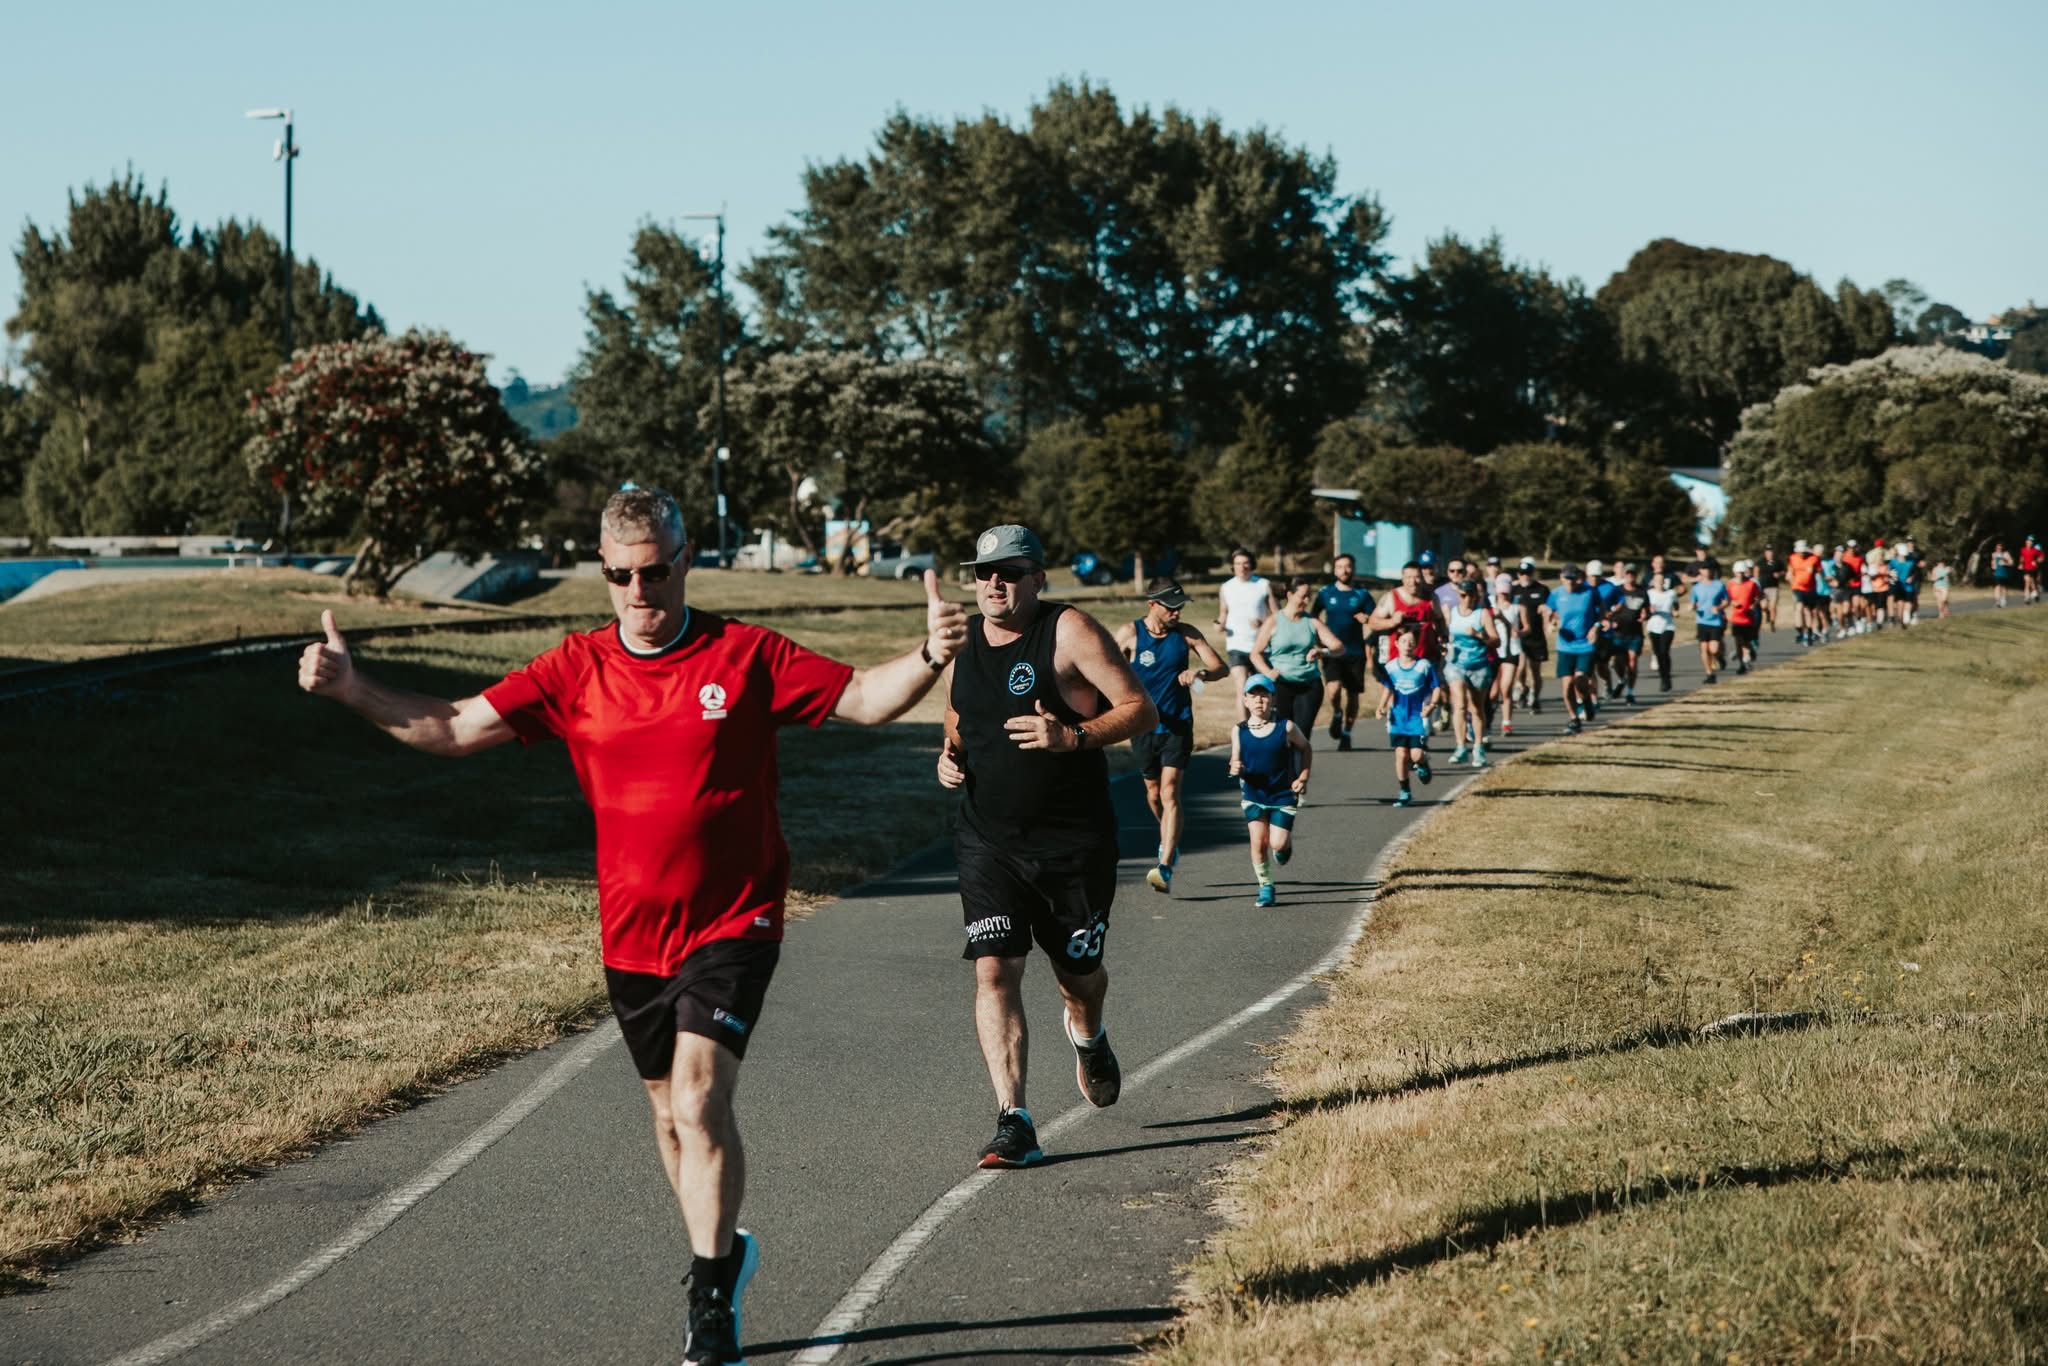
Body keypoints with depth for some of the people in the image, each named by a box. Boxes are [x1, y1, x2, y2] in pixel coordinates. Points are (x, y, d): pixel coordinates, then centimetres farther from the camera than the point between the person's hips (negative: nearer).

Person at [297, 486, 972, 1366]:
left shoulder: (746, 657, -6)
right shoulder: (578, 670, 0)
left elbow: (863, 700, -4)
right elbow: (452, 730, 0)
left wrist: (930, 656, -23)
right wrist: (351, 689, -12)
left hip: (731, 923, -4)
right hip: (631, 933, 4)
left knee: (700, 1102, -17)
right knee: (669, 1111, 16)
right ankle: (725, 1250, 39)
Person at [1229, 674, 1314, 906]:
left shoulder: (1286, 728, -10)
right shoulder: (1239, 731, -5)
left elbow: (1305, 748, 7)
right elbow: (1235, 760, 5)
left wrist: (1303, 778, -2)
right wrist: (1235, 769, -19)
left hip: (1283, 794, -1)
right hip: (1253, 794, 1)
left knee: (1277, 843, -8)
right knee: (1258, 842, -7)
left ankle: (1286, 843, 30)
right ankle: (1266, 887, 11)